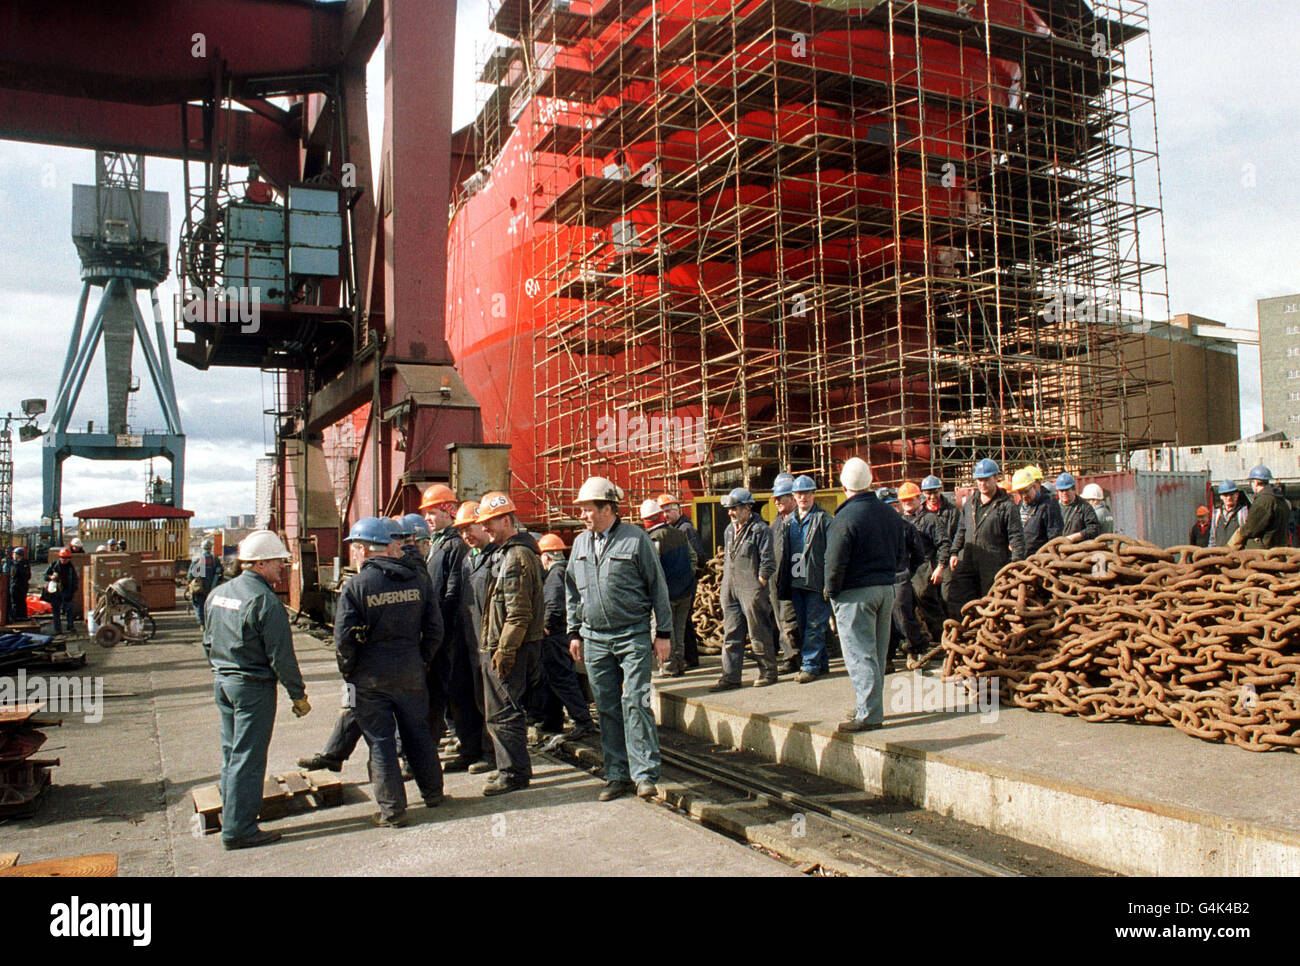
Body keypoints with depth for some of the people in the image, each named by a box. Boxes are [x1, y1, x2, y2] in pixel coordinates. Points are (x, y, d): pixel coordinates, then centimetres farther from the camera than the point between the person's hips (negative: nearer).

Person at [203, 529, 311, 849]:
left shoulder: (217, 594, 8)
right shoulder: (265, 601, -19)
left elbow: (208, 642, 17)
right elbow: (281, 656, -17)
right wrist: (298, 694, -9)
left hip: (222, 682, 9)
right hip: (254, 687, -9)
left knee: (231, 753, 18)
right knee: (248, 759, -1)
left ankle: (231, 819, 28)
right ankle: (238, 829, 5)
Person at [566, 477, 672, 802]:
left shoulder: (636, 539, -6)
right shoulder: (580, 543, 9)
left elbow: (657, 587, -2)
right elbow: (572, 591, 17)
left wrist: (663, 633, -3)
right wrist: (574, 632, 13)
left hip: (633, 636, -5)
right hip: (595, 639, 5)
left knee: (635, 702, -9)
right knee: (607, 708, 8)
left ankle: (645, 774, -2)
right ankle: (617, 775, 17)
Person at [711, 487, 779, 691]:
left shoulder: (760, 529, -8)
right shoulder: (729, 530, 16)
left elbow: (767, 561, -10)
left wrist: (759, 584, -12)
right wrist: (727, 583, 16)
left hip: (752, 590, -7)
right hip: (730, 590, 7)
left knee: (759, 634, 1)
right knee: (731, 635, 7)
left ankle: (768, 672, 14)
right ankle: (730, 677, 10)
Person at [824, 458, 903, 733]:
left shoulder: (845, 518, -17)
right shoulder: (890, 514, 7)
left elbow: (835, 562, -18)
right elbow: (899, 551, 16)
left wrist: (831, 591, -5)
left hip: (855, 593, -7)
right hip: (886, 589, 8)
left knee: (859, 654, -3)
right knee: (877, 653, 15)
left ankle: (868, 714, -3)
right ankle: (870, 706, 25)